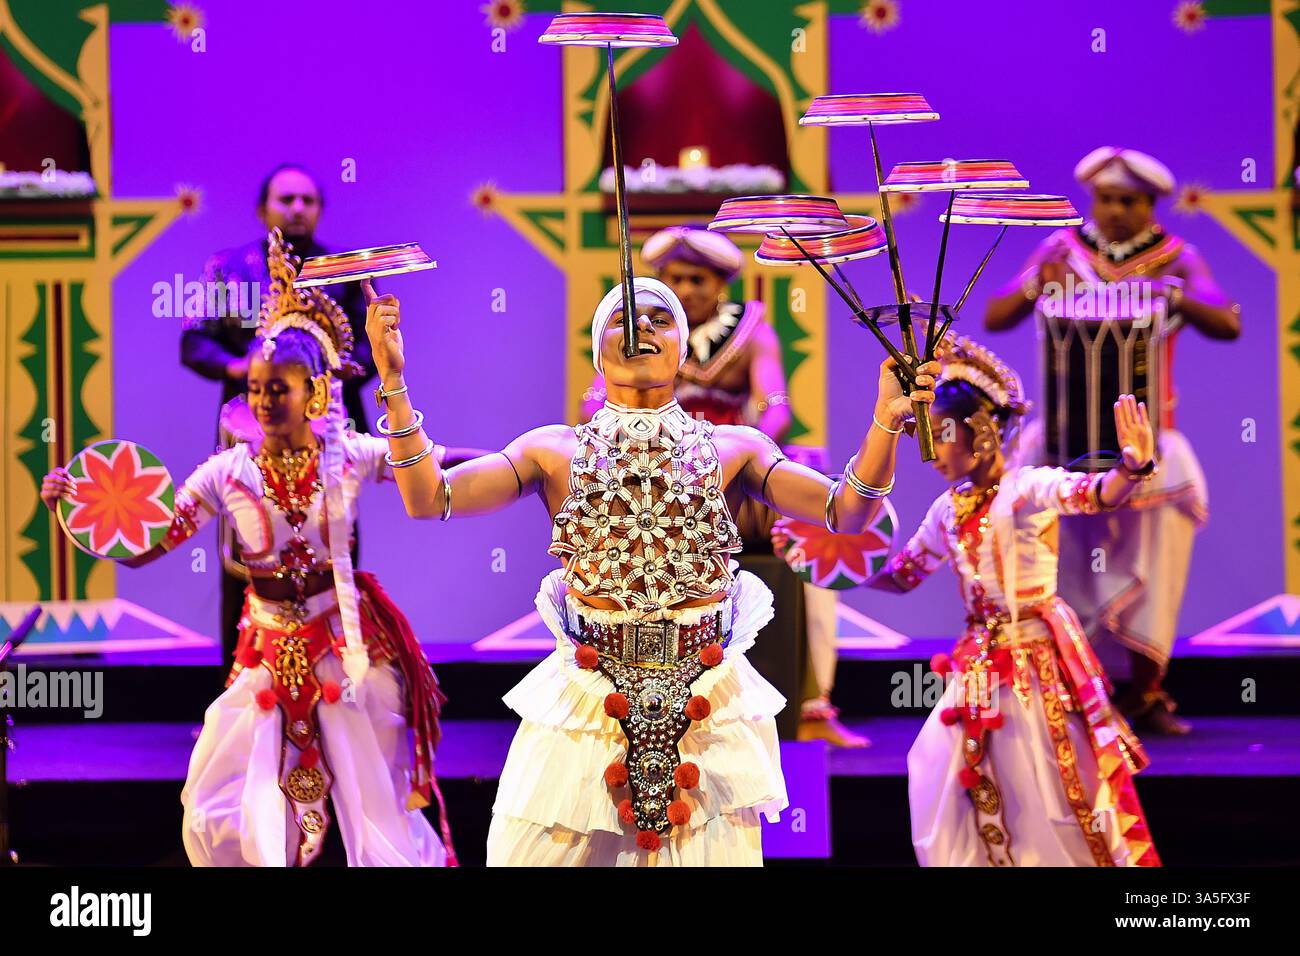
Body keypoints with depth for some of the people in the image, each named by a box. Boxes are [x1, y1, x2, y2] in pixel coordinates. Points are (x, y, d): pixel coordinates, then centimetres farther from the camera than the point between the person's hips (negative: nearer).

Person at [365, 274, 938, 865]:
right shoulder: (556, 451, 7)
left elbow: (846, 511, -1)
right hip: (585, 700, 0)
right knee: (538, 851, -1)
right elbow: (428, 499, -2)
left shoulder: (732, 450, 8)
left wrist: (887, 421, -17)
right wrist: (394, 384, -12)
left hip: (707, 704, 0)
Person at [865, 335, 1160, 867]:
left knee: (1046, 788, -4)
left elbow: (1093, 495, -30)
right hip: (980, 662, 7)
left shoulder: (1026, 488, -11)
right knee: (939, 772, 7)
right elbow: (902, 574, 22)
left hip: (1036, 656, -7)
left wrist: (1131, 469, -51)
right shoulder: (948, 512, 10)